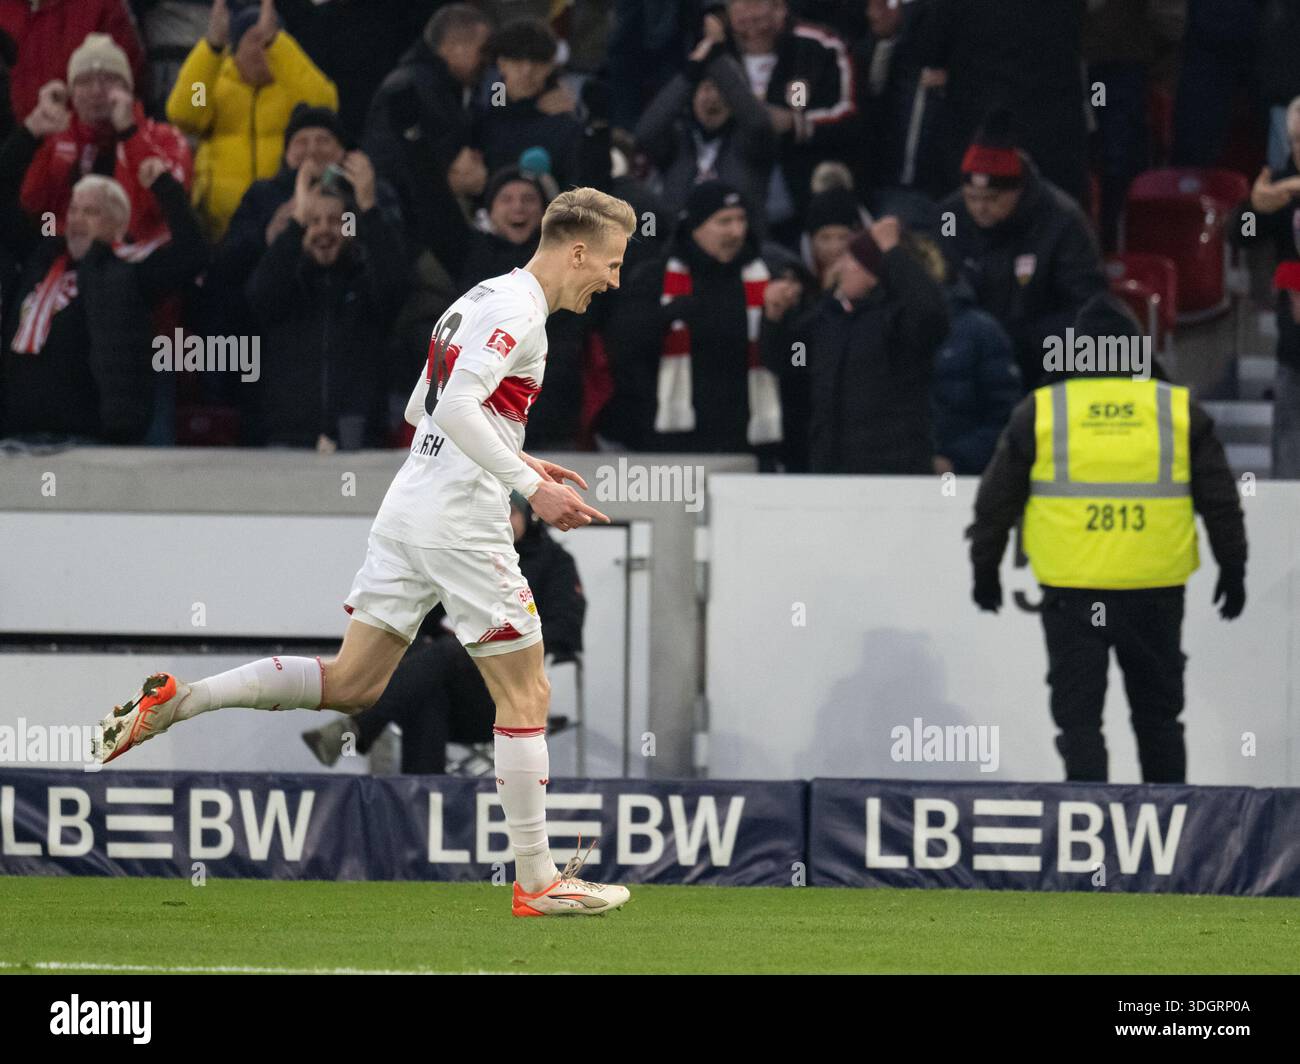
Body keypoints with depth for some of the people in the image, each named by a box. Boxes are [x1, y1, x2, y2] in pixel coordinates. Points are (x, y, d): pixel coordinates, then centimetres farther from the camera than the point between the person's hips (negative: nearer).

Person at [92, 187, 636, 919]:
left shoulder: (484, 299, 18)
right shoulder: (518, 308, -12)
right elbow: (457, 406, -24)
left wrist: (514, 461, 26)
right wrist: (531, 486, -26)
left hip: (408, 513, 9)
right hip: (463, 524, -9)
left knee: (350, 685, 11)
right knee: (526, 694, -1)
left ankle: (175, 701, 3)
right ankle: (538, 883, 2)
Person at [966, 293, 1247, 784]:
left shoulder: (1040, 411, 1)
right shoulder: (1178, 409, 3)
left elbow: (996, 499, 7)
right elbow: (1219, 499, 8)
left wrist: (985, 569, 19)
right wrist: (1232, 568, 19)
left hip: (1071, 591, -1)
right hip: (1155, 591, 2)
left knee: (1077, 712, 4)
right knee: (1157, 711, 16)